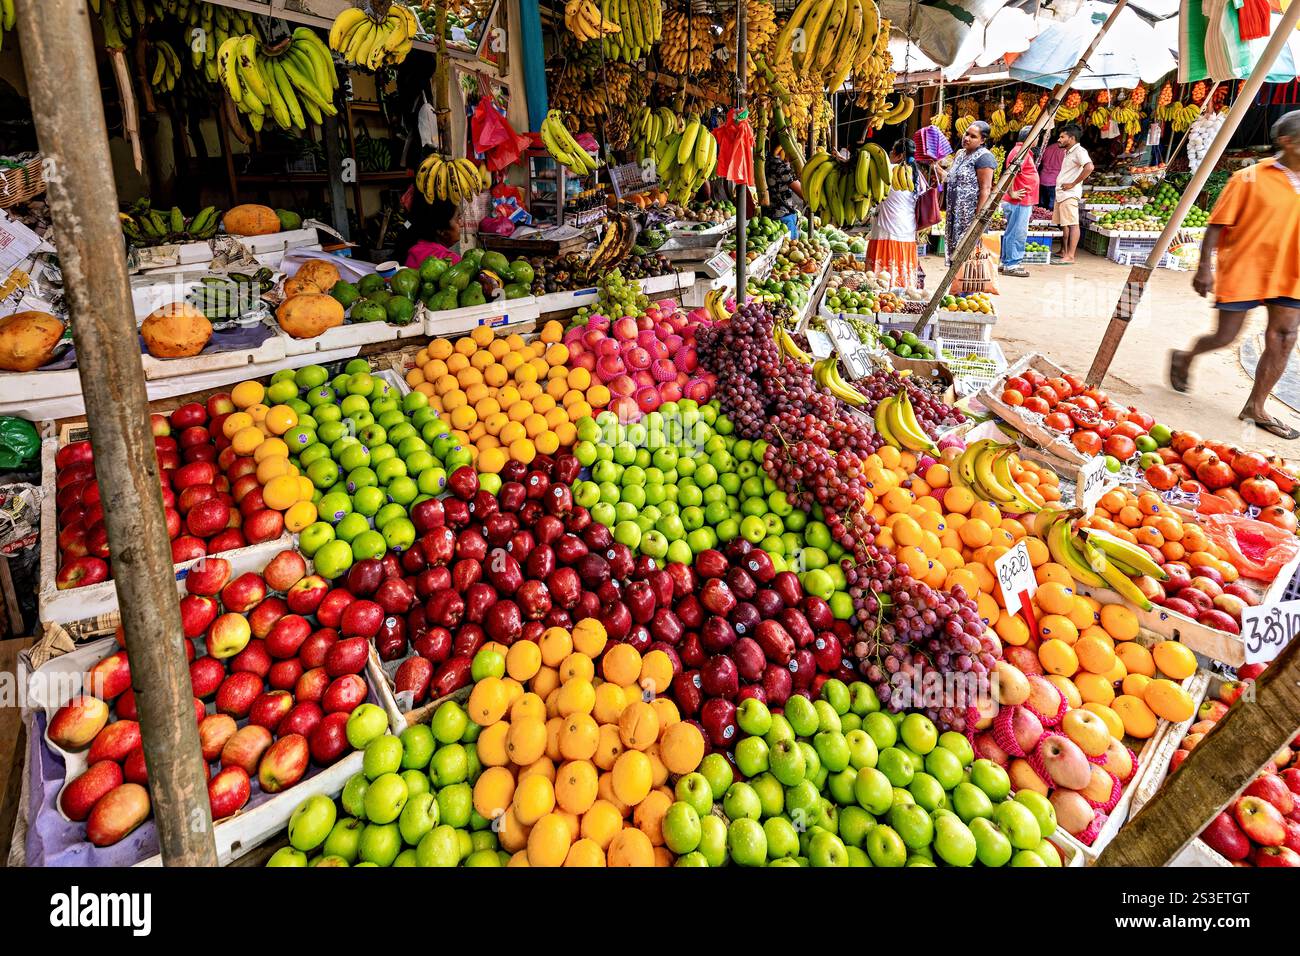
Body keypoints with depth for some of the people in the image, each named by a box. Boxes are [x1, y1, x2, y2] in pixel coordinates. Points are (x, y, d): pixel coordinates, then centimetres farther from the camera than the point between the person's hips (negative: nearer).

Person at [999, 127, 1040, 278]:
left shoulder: (1023, 151, 18)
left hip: (1022, 202, 10)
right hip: (1019, 202, -10)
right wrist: (1012, 193, -21)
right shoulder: (1020, 151, -14)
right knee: (1017, 234, -7)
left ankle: (1006, 262, 20)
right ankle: (1011, 265, -3)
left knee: (1012, 233, 14)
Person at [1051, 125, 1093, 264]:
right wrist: (1062, 185, 15)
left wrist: (1073, 184, -21)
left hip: (1070, 194, -10)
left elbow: (1089, 167, -26)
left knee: (1072, 224, -11)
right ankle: (1063, 251, 27)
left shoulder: (1079, 151, -11)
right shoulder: (1068, 152, 19)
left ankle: (1070, 256, -15)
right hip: (1061, 194, 10)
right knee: (1063, 224, 17)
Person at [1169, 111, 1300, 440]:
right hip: (1242, 272, -5)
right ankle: (1184, 360, 34)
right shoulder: (1249, 179, -7)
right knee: (1225, 336, 2)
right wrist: (1205, 268, -15)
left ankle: (1256, 408, 11)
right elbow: (1218, 225, -9)